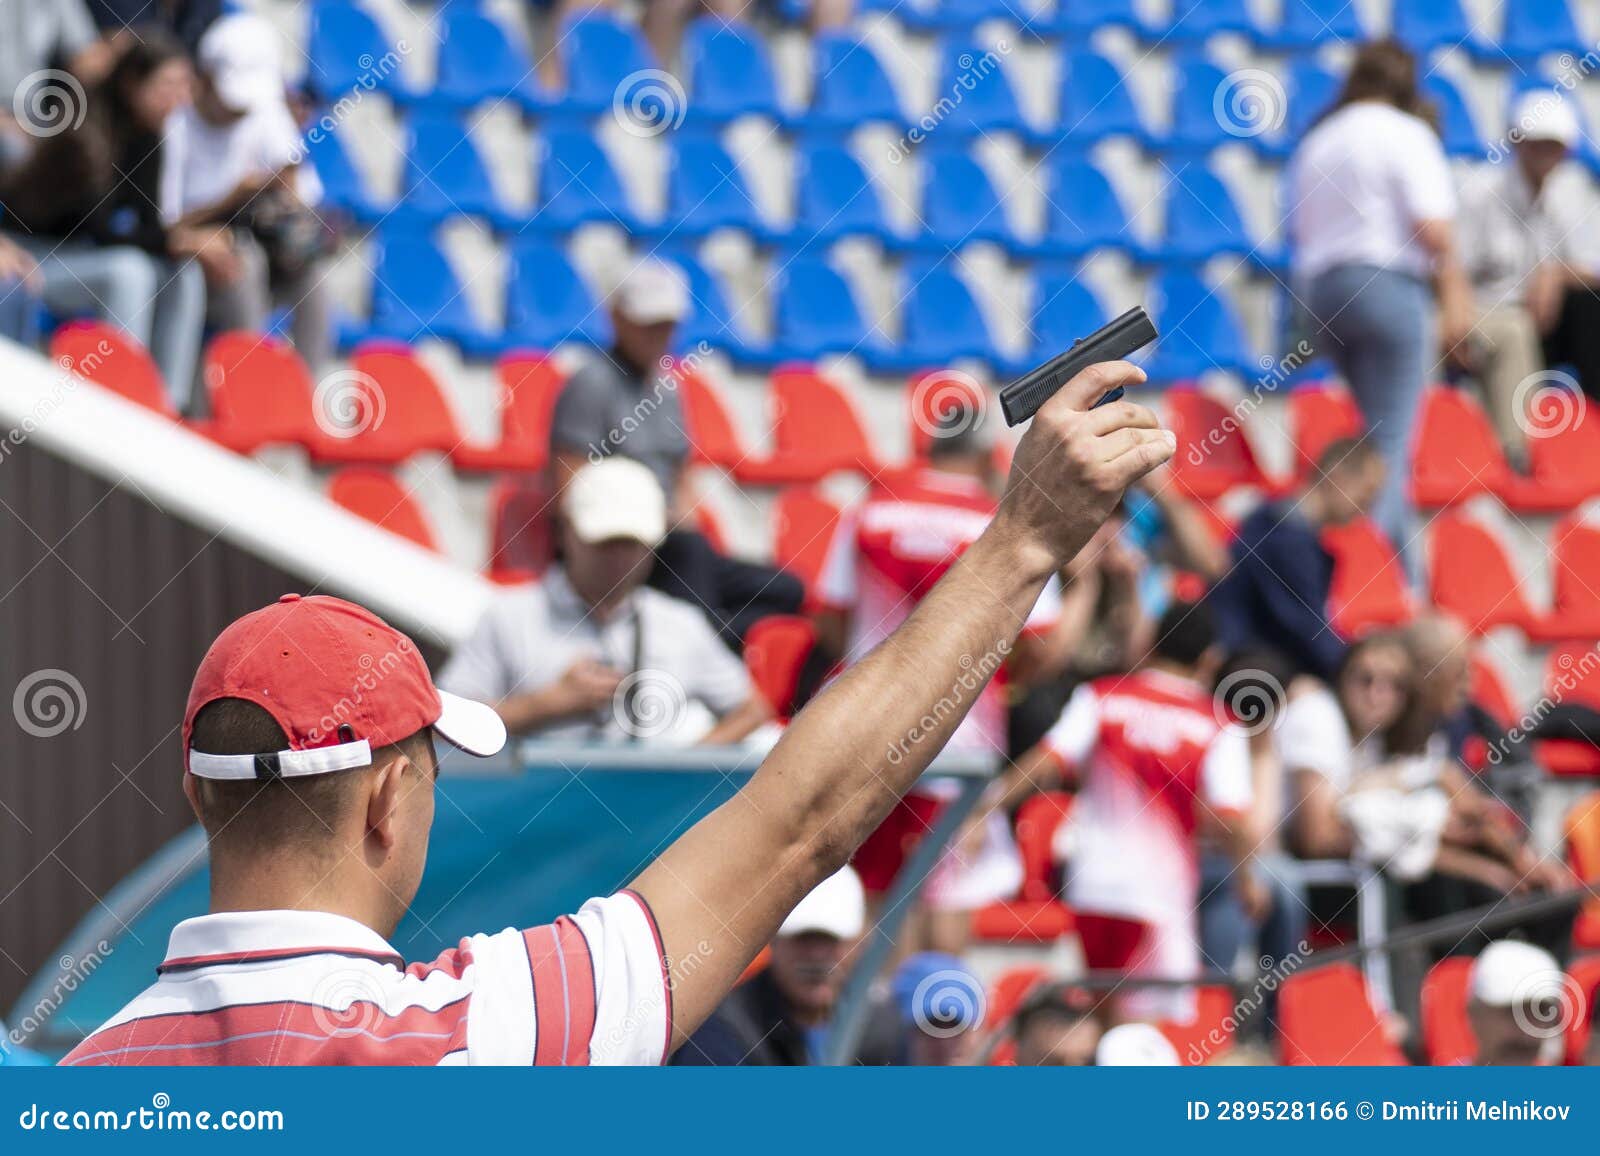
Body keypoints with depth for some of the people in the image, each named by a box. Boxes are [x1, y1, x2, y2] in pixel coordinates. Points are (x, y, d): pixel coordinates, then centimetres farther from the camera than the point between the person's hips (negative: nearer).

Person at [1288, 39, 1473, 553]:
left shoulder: (1315, 141, 18)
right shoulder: (1406, 133, -3)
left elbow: (1299, 233, 20)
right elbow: (1433, 229, -14)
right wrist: (1456, 296, -8)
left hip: (1318, 285, 7)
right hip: (1389, 288, -7)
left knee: (1376, 430, 16)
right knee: (1391, 439, -9)